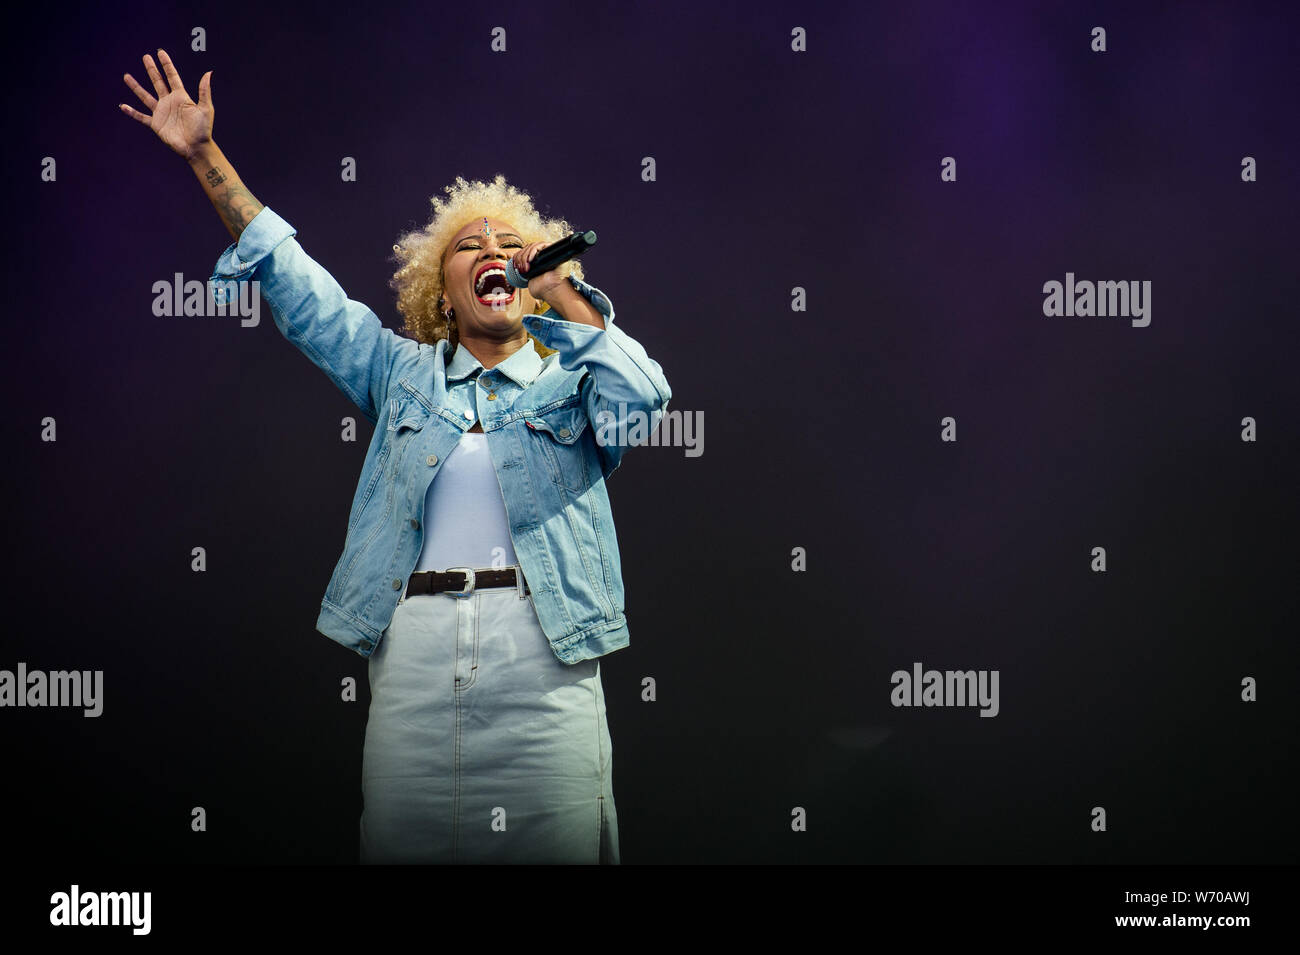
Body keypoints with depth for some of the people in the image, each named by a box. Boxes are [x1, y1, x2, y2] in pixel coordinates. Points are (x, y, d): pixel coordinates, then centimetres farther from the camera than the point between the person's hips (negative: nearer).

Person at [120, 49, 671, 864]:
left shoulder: (572, 379, 12)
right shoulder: (401, 373, 18)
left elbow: (643, 401, -10)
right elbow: (293, 280, 17)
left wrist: (569, 298, -7)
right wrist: (206, 156, 15)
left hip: (543, 656, -2)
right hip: (413, 654, 2)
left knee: (550, 848, -4)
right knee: (407, 844, 3)